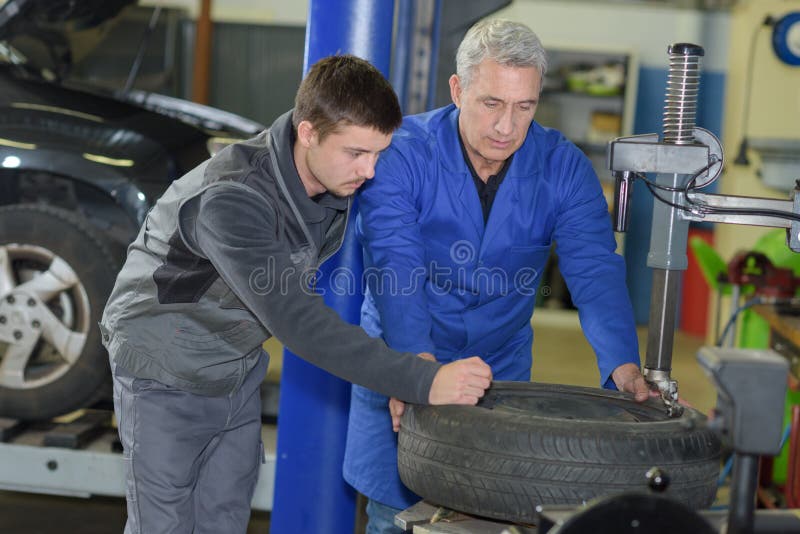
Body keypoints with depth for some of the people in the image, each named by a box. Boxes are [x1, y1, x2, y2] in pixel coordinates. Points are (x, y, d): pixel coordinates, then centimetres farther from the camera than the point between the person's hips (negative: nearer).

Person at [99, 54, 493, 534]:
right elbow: (297, 322, -40)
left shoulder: (342, 180, -14)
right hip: (167, 374, -6)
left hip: (240, 373, 6)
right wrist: (420, 382, -44)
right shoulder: (230, 200, -36)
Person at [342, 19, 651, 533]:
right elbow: (395, 264, -28)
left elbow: (594, 269, -19)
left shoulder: (563, 167, -10)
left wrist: (624, 365, -36)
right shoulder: (403, 152, -17)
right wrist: (417, 363, -44)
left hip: (503, 372, 2)